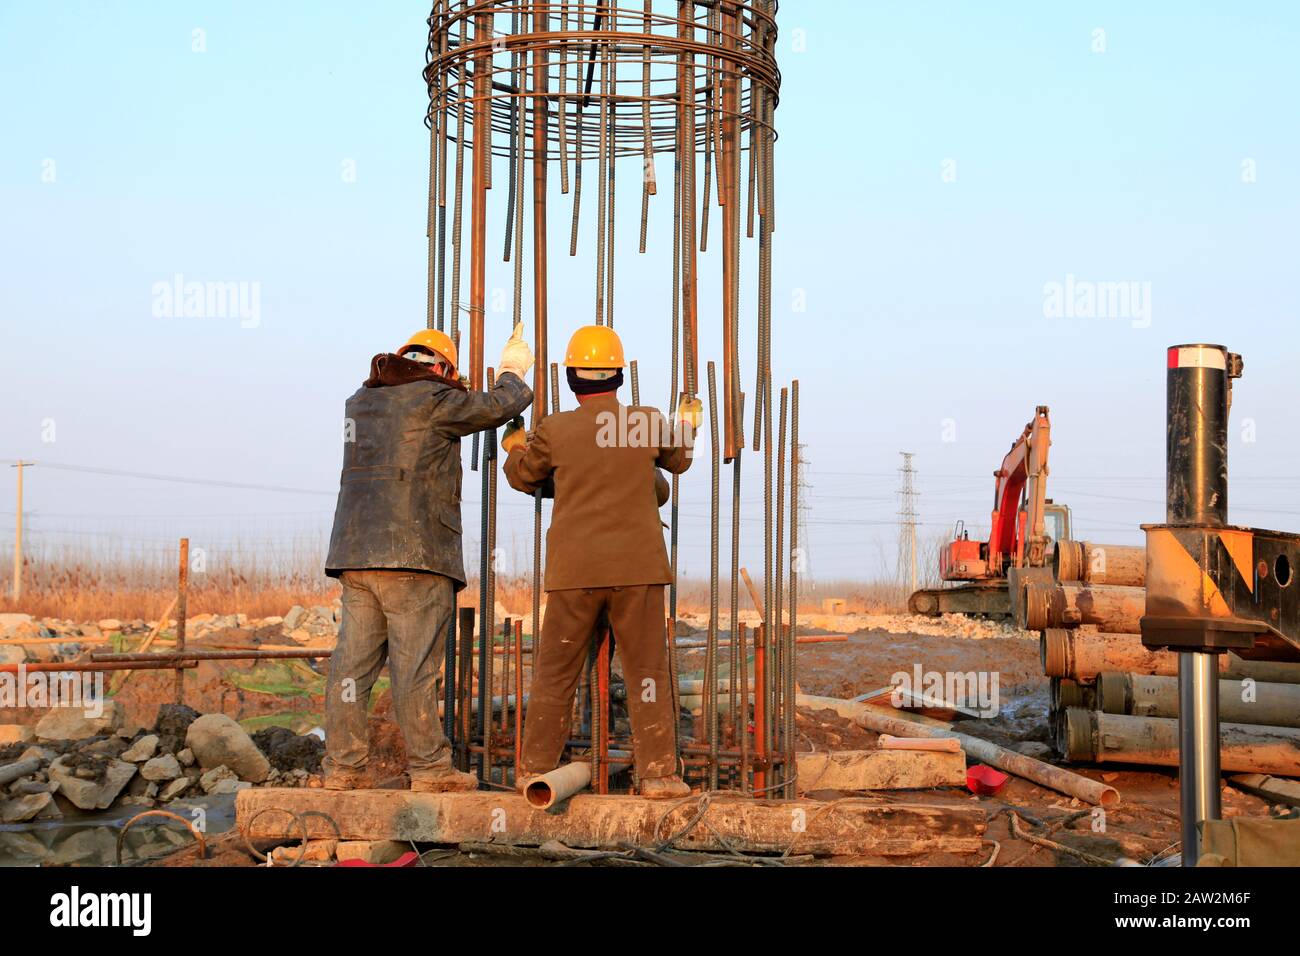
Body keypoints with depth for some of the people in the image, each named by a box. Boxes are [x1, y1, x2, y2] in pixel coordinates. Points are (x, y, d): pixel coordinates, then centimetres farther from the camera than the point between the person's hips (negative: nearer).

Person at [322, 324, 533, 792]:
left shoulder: (361, 400, 17)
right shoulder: (432, 398, -4)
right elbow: (496, 406, 6)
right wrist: (512, 372, 27)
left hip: (354, 552, 7)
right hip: (415, 554, -7)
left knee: (353, 662, 6)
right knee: (415, 666, -4)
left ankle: (342, 766, 7)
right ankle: (429, 767, 0)